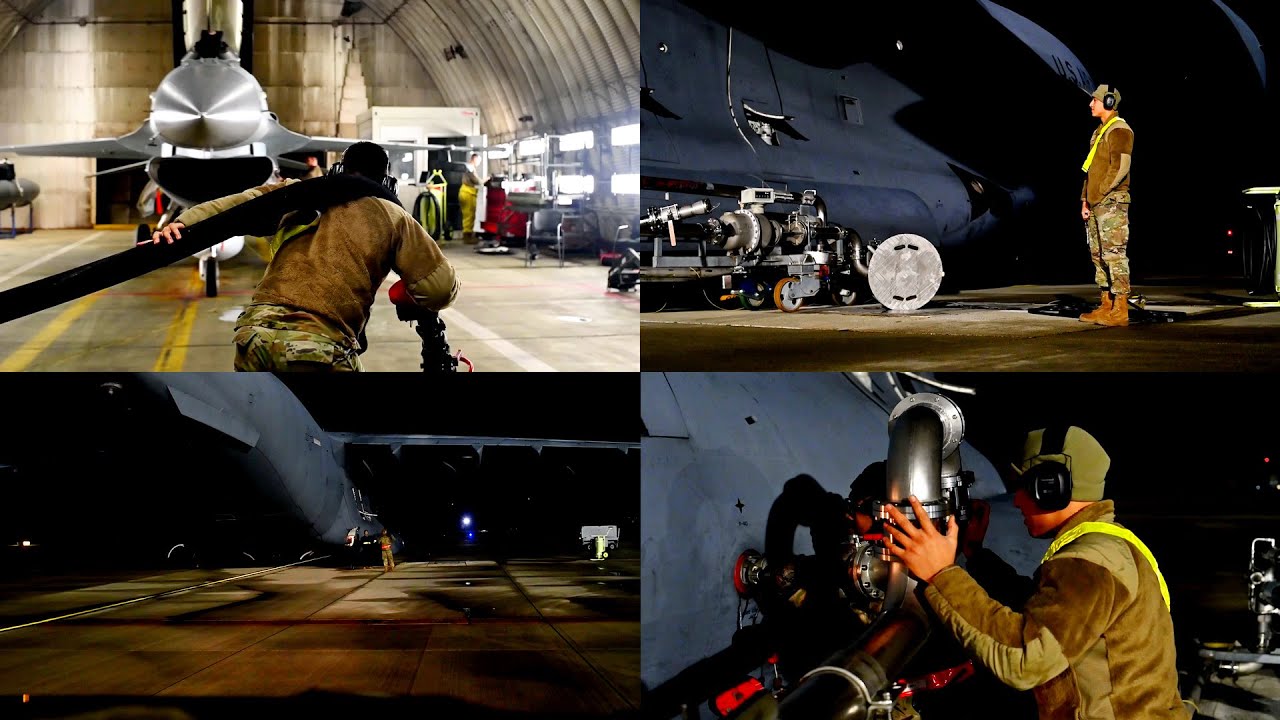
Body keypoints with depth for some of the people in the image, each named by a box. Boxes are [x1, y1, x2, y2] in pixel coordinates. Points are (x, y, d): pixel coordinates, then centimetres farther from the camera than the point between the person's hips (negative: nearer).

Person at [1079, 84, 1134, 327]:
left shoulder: (1119, 130, -8)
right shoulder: (1098, 132, 21)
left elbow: (1120, 167, -17)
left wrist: (1100, 194, -16)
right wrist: (1085, 200, 15)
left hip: (1112, 203, -10)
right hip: (1096, 205, 10)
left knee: (1114, 254, -11)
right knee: (1098, 255, 9)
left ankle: (1120, 311, -13)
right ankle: (1107, 306, 13)